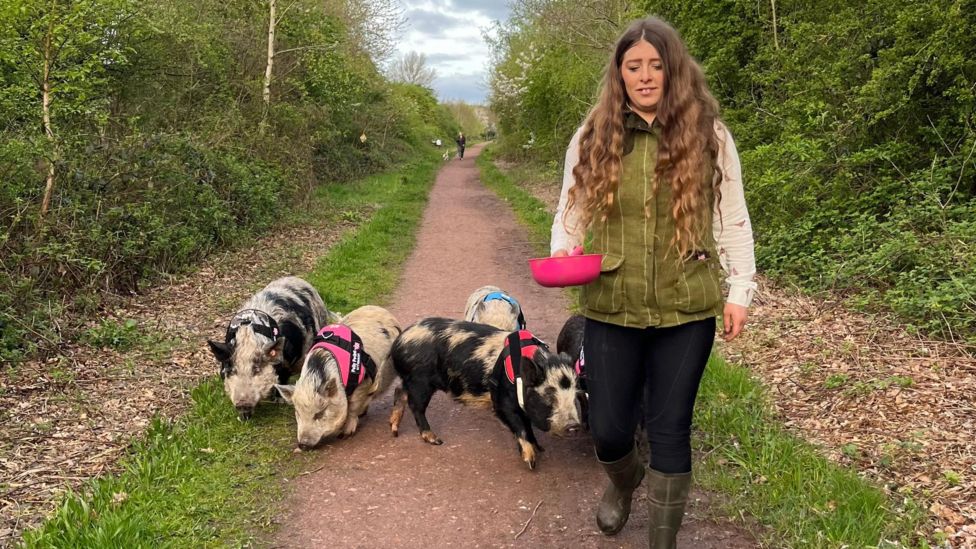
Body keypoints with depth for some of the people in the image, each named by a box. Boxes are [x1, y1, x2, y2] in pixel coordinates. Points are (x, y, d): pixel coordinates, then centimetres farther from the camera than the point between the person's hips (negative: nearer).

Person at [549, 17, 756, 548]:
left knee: (670, 428, 6)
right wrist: (562, 253, -12)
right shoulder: (592, 138, 1)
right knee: (607, 429, 7)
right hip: (610, 309, 1)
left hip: (686, 310, -1)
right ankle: (624, 480, 44)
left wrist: (739, 289, 2)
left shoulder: (709, 136, 0)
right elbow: (570, 211, 7)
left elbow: (732, 221, 5)